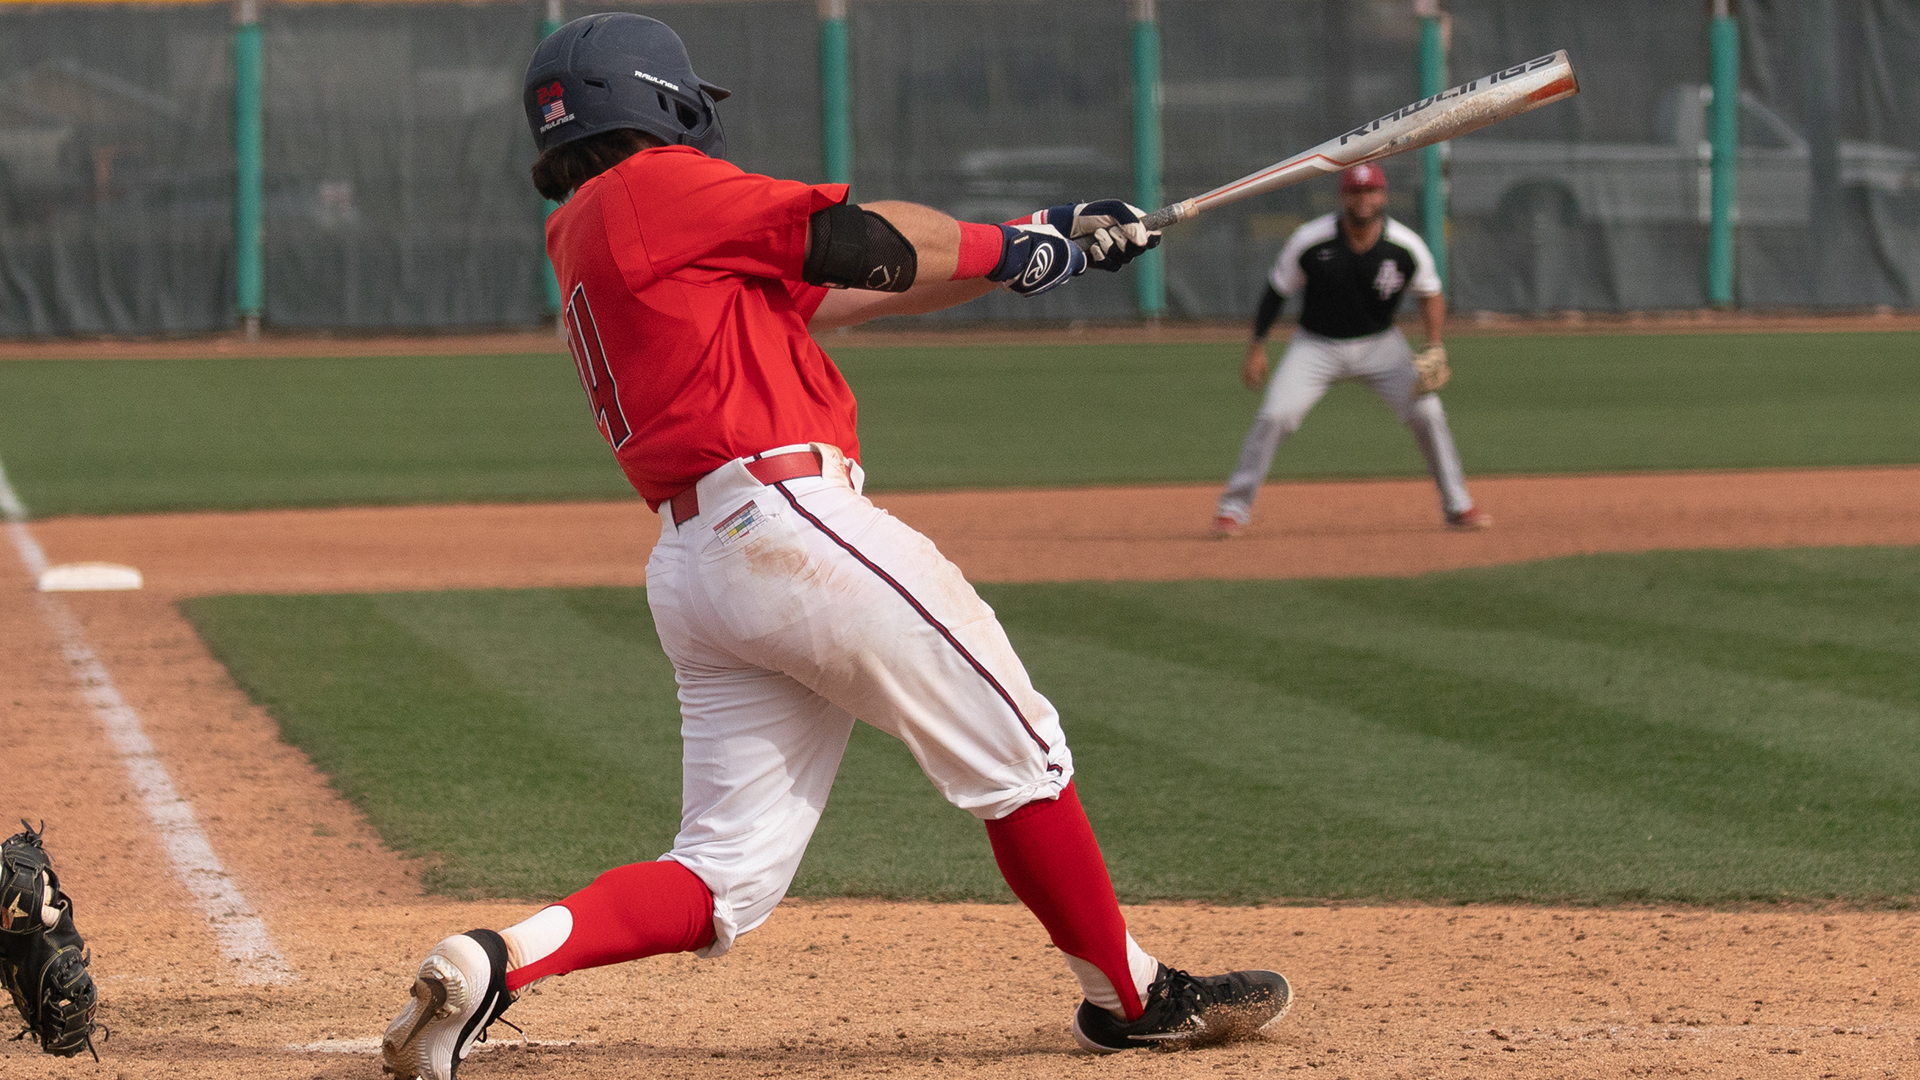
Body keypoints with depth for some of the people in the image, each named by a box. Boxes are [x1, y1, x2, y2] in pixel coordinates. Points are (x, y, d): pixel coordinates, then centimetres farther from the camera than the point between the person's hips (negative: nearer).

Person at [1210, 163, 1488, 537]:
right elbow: (1277, 291, -5)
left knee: (1426, 413, -12)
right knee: (1275, 416, -18)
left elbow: (1430, 294, 1)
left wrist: (1434, 347, -12)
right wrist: (1257, 347, -6)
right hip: (1317, 345, -1)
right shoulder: (1310, 240, -19)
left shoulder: (1406, 247, -16)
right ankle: (1233, 509, -4)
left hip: (1379, 344, 1)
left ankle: (1458, 505, 7)